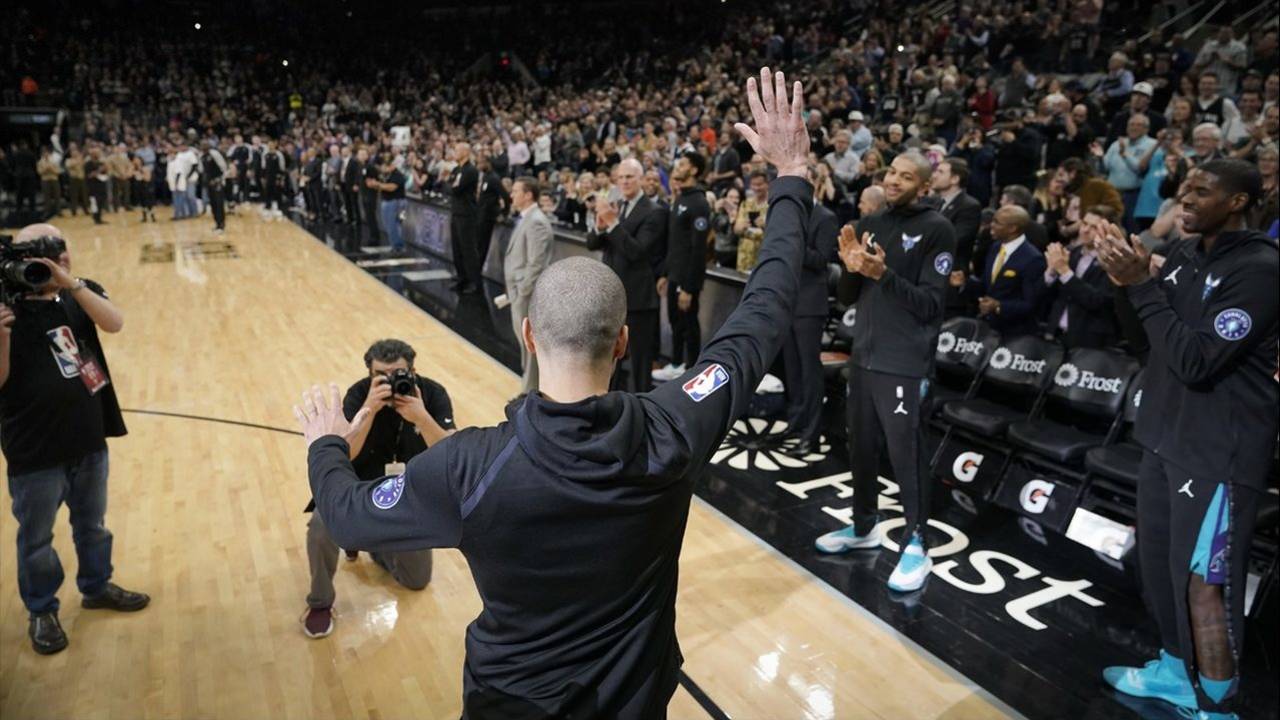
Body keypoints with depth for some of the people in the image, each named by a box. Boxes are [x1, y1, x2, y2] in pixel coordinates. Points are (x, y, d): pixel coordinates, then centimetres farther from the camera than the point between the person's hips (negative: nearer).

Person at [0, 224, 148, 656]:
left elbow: (114, 323, -19)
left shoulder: (81, 294, 0)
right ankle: (41, 612, 32)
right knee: (36, 538, 12)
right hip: (35, 451, -4)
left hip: (89, 439, 4)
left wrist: (72, 284, -29)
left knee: (92, 523, 22)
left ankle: (96, 587, 43)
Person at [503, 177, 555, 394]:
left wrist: (521, 293, -19)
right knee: (525, 341, 17)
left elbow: (536, 265, -22)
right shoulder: (524, 219, 12)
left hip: (527, 294, -10)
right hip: (519, 291, 10)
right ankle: (530, 386, 29)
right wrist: (513, 292, 15)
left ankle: (530, 391, 11)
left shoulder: (536, 222, -18)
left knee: (530, 343, 0)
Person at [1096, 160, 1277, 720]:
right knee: (1160, 563, 18)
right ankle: (1175, 672, 36)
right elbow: (1146, 338, 13)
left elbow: (1196, 362, -24)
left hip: (1219, 448, -8)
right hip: (1165, 434, 8)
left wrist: (1143, 286, -21)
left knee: (1203, 580, -3)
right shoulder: (1183, 252, 7)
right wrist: (1128, 280, -3)